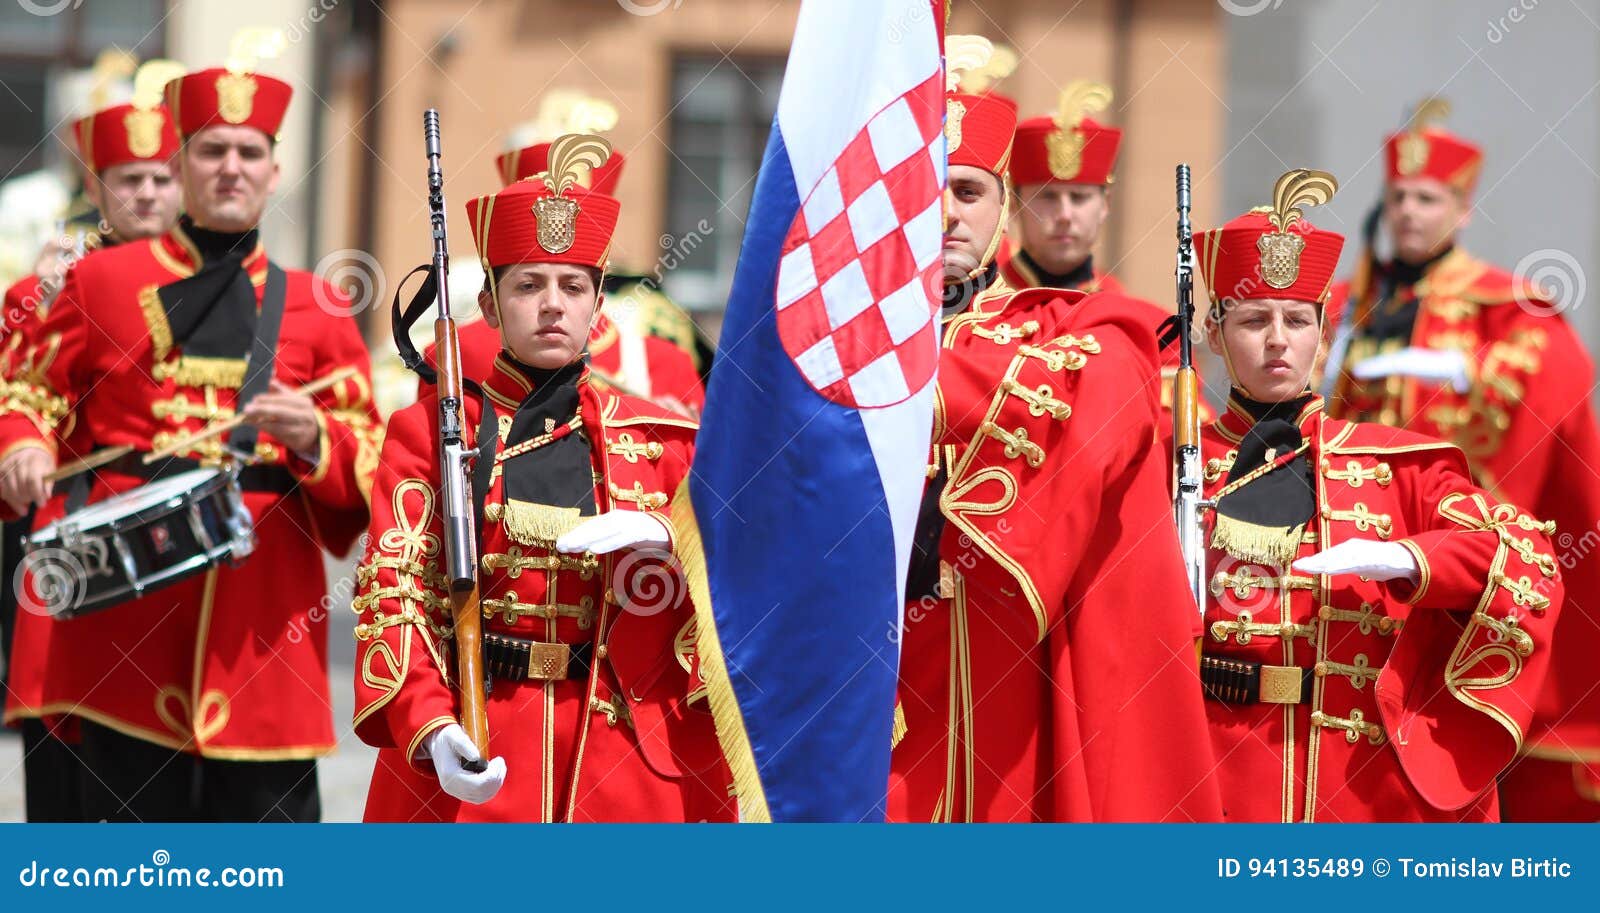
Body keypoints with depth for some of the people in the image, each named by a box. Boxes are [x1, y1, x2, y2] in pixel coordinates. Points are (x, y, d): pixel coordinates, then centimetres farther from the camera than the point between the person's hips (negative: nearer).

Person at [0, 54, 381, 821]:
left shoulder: (316, 306, 10)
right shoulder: (102, 280, 8)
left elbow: (369, 466, 9)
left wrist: (314, 438, -12)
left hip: (265, 603, 1)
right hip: (129, 592, -1)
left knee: (270, 805, 1)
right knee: (131, 800, 3)